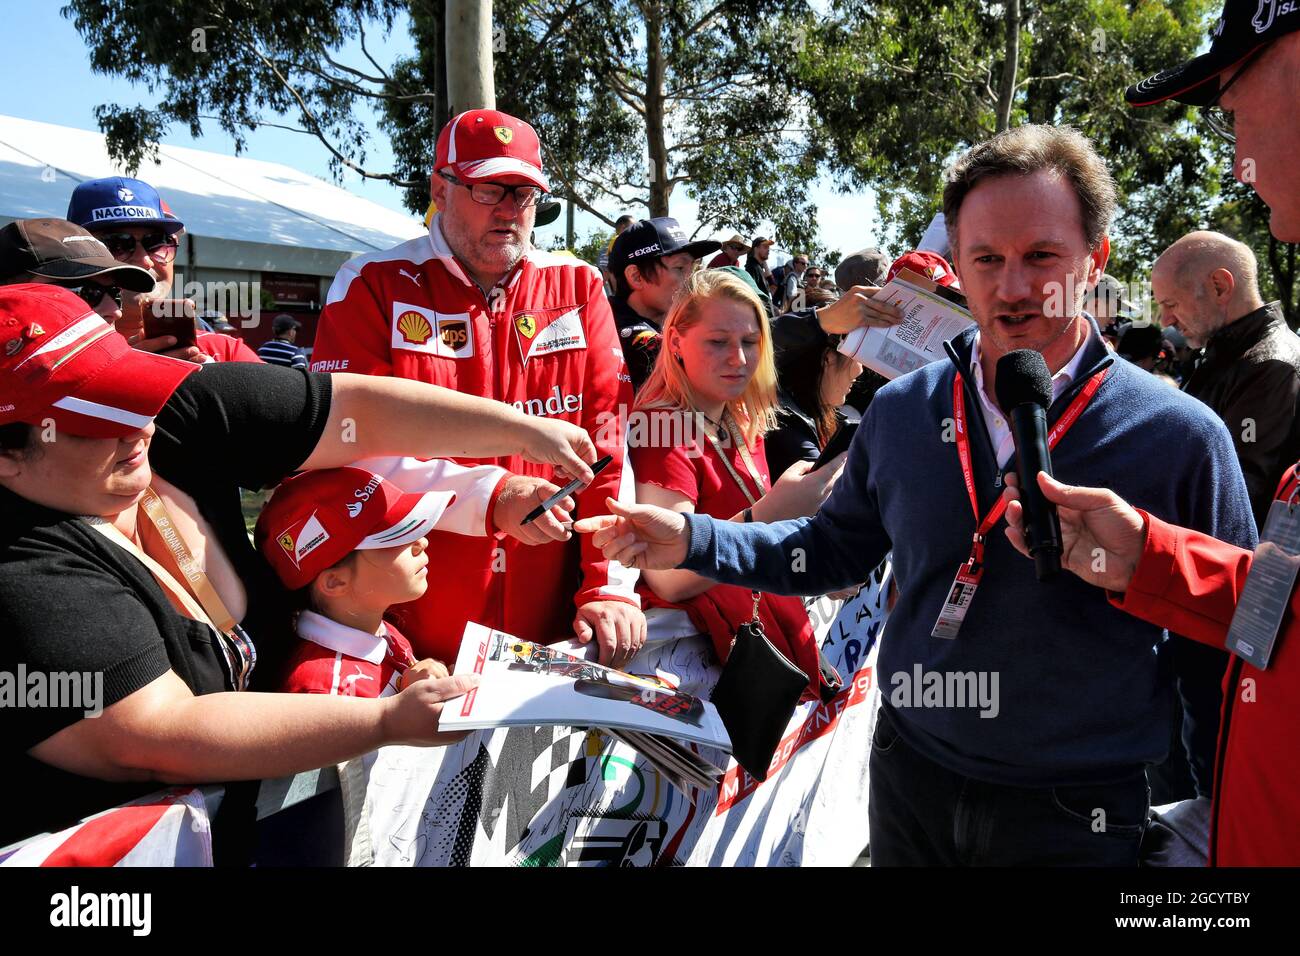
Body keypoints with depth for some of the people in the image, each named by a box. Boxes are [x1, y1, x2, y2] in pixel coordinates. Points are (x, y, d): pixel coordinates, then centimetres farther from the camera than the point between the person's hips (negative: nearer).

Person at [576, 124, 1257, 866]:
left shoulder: (1180, 437, -12)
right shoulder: (901, 413, -3)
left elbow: (1225, 652, -4)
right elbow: (836, 549, 8)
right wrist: (691, 540, -4)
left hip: (1080, 813, -3)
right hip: (911, 779, 3)